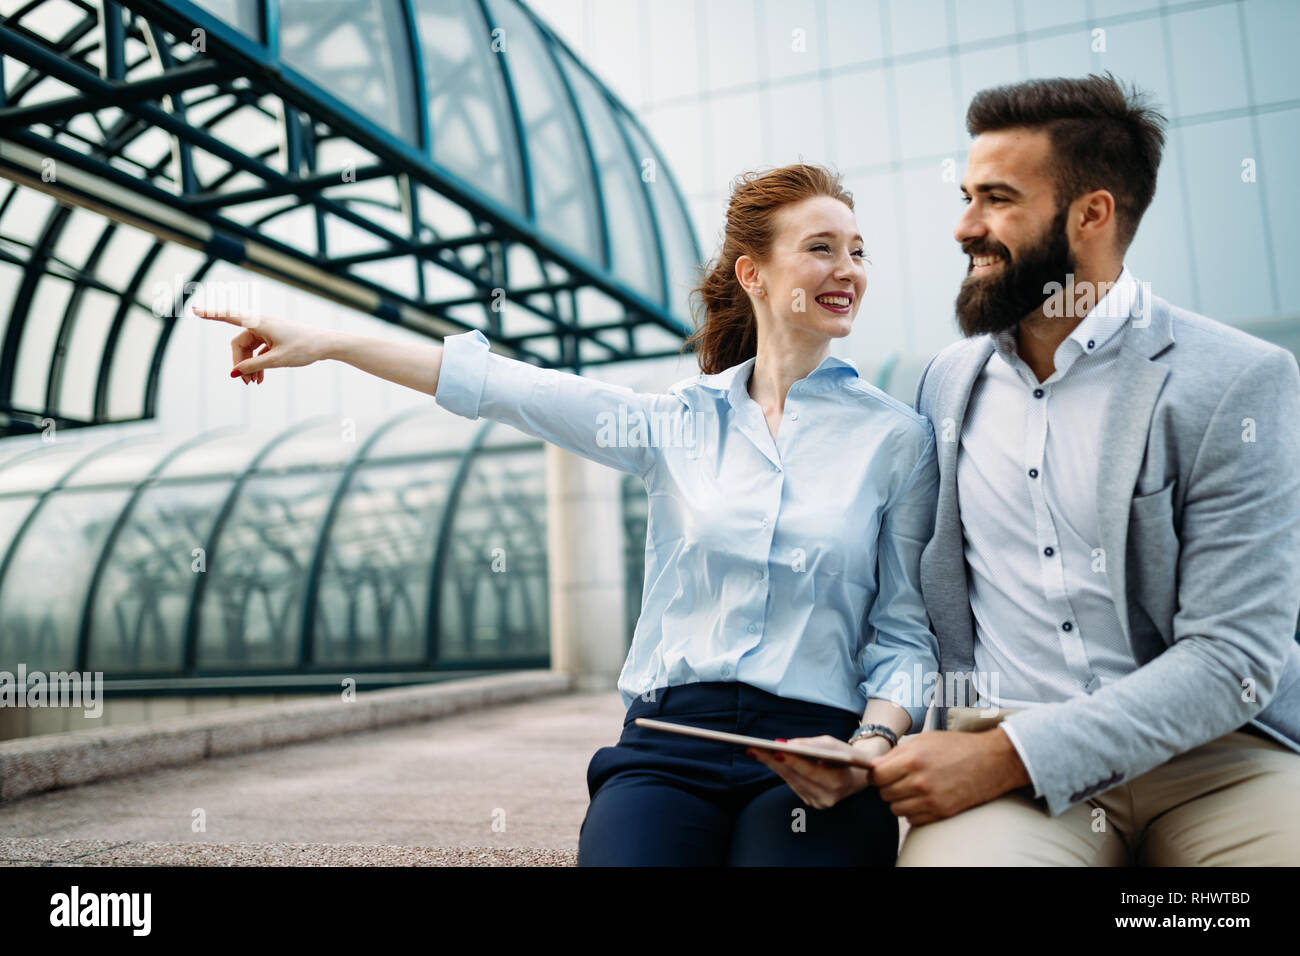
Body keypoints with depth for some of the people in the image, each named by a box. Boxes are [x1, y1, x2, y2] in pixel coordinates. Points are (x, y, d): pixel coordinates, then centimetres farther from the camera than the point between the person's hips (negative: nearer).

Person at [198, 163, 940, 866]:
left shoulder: (895, 436, 6)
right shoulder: (681, 422, 9)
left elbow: (906, 629, 6)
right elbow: (504, 386, 8)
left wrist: (874, 743, -13)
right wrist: (326, 345, 9)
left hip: (813, 751, 0)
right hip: (666, 747, 1)